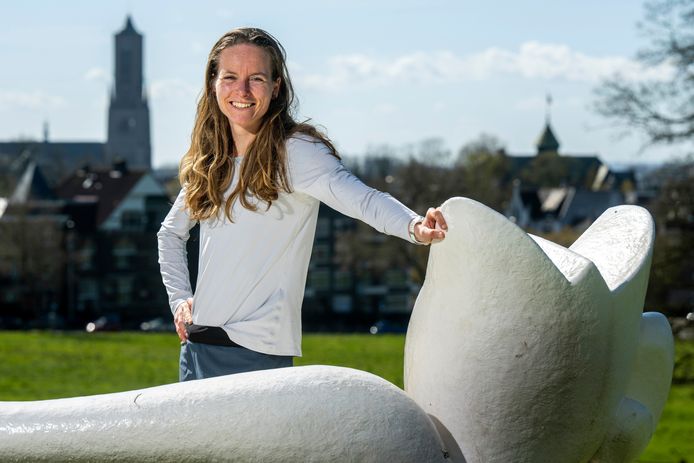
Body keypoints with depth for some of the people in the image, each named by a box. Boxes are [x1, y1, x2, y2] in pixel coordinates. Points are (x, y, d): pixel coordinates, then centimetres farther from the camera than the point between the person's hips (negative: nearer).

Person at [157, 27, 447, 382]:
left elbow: (360, 198, -27)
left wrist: (413, 226, -46)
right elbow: (171, 233, 27)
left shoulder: (295, 152, -9)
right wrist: (179, 299, 14)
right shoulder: (208, 163, 10)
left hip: (256, 352, -7)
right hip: (196, 344, 7)